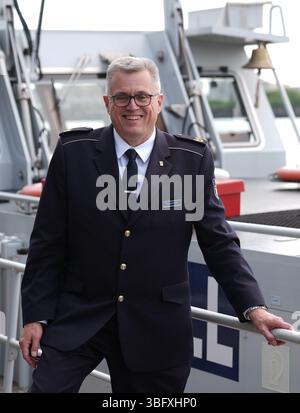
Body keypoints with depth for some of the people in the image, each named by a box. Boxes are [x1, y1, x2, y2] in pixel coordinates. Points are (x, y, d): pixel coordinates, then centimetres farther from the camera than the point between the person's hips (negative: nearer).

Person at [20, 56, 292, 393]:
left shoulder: (193, 160, -1)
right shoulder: (73, 153, -1)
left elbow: (218, 242, 2)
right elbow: (47, 242, 2)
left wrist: (253, 307, -7)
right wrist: (35, 316, -1)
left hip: (155, 326, 0)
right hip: (78, 315, 0)